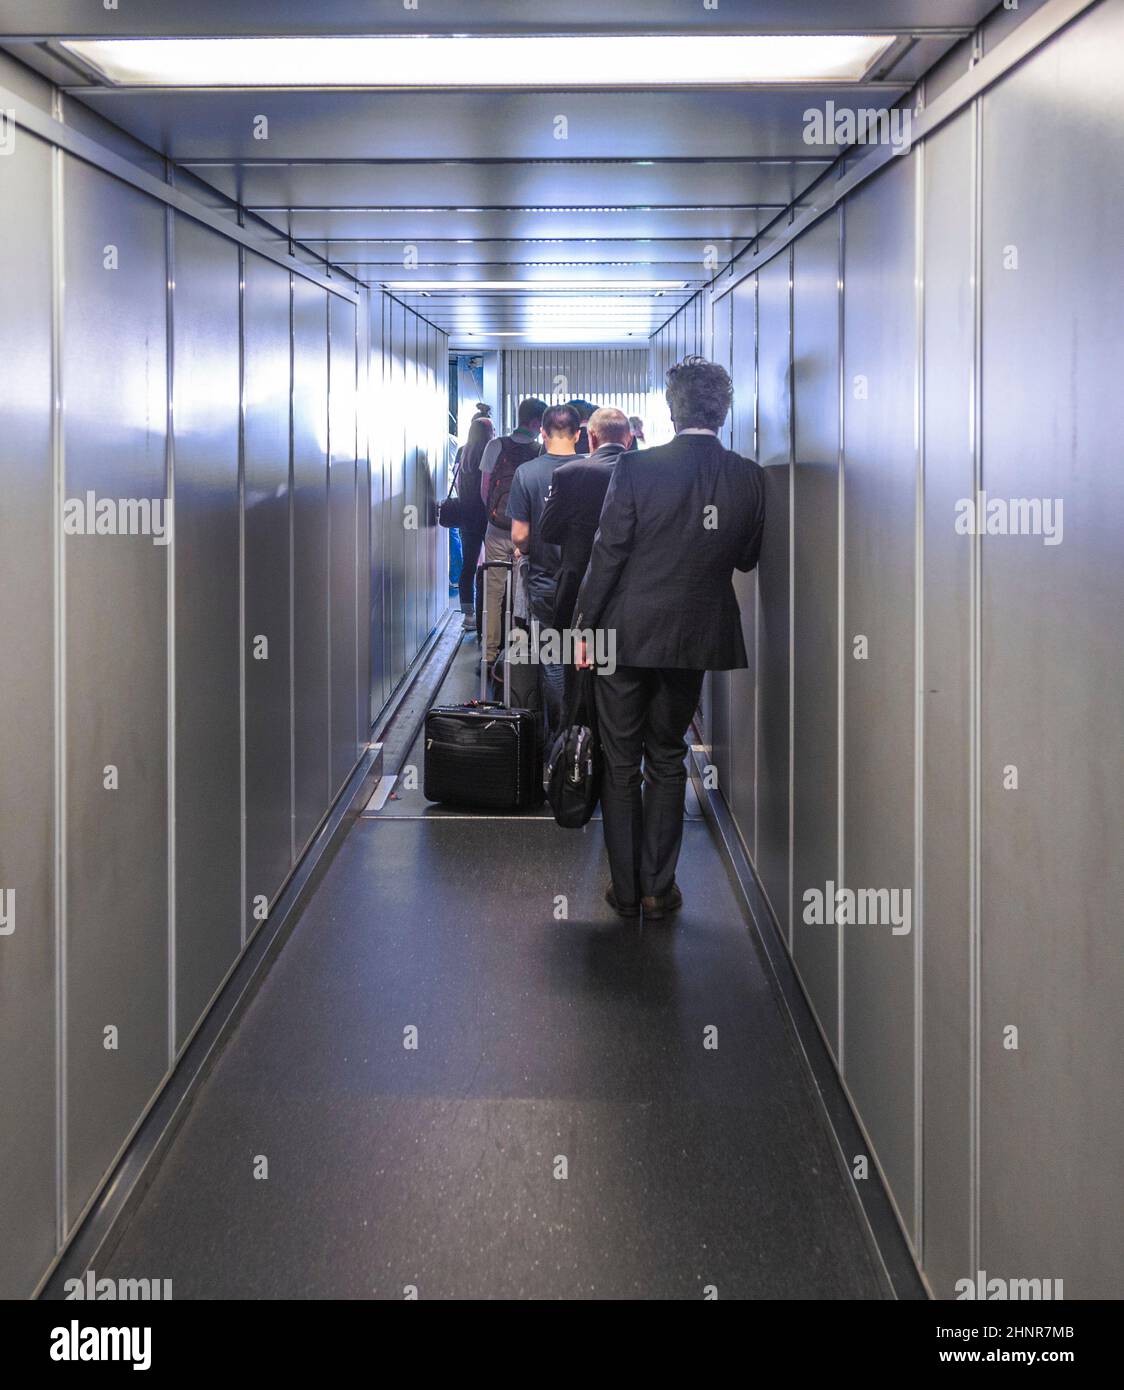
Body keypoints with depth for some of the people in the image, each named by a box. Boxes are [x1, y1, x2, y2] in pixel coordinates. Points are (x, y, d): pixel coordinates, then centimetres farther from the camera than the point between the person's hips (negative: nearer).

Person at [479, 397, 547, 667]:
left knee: (494, 592, 6)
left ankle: (491, 653, 7)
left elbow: (484, 490, 0)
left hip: (497, 531, 1)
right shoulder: (541, 452, -7)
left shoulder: (496, 446, -4)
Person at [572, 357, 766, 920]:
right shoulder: (748, 477, -6)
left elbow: (608, 552, -12)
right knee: (668, 760, 16)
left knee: (621, 763, 10)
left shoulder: (636, 468, -15)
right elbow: (746, 558, 6)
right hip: (695, 637, 3)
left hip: (626, 634, -2)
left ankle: (626, 890, 15)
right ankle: (658, 889, 17)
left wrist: (586, 623, -1)